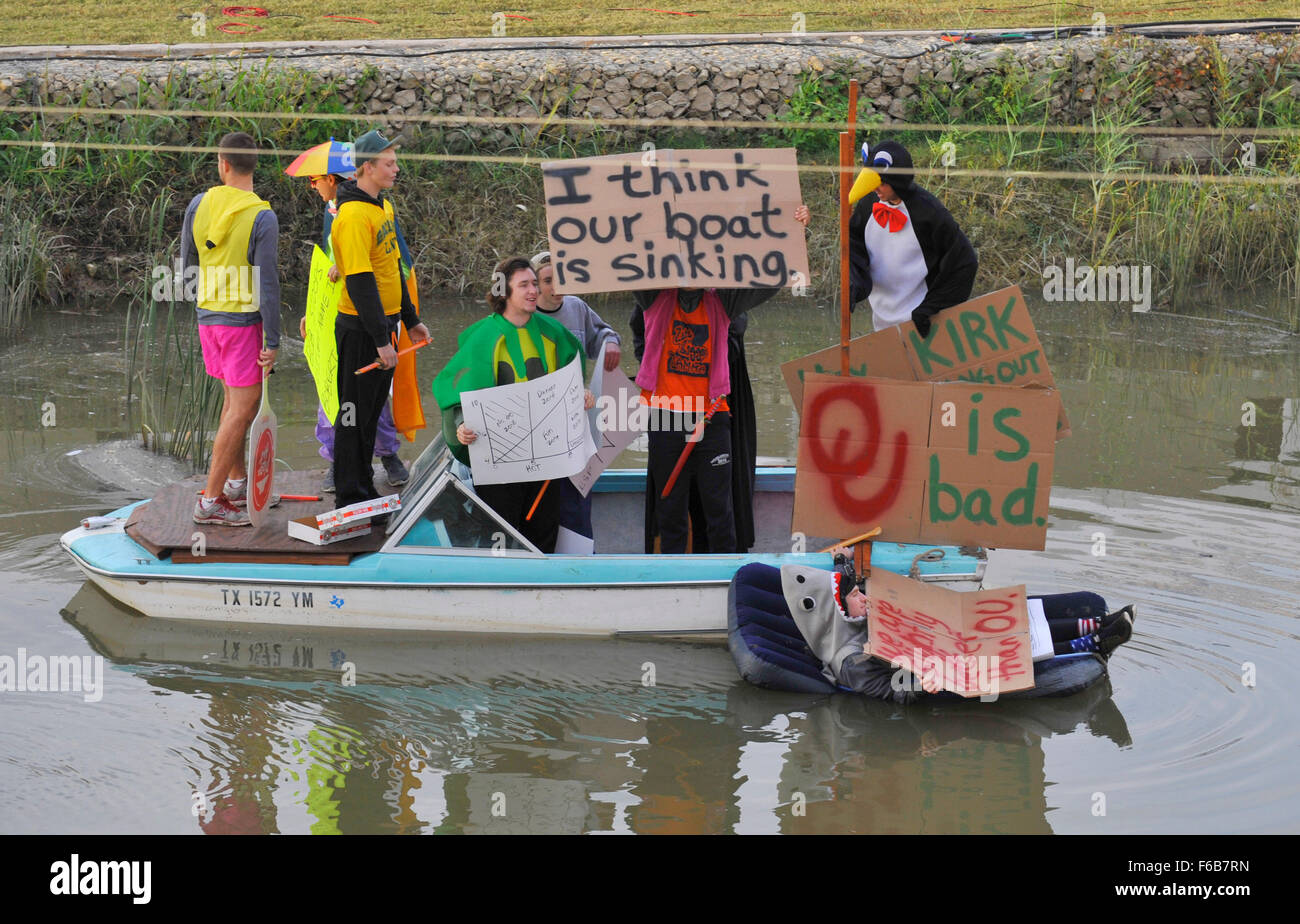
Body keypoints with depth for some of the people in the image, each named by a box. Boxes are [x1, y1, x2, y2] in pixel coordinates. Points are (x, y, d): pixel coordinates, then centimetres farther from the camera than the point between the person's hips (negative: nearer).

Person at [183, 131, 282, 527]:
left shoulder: (199, 204, 1)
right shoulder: (262, 218, -15)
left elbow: (187, 265, 10)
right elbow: (267, 283, -16)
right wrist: (272, 341, -11)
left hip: (207, 317, 6)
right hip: (244, 321, -6)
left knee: (234, 401, 20)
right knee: (243, 409, -2)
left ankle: (238, 483, 30)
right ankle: (211, 501, -3)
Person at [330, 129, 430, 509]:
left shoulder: (384, 206, 11)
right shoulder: (353, 215, -19)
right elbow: (360, 282, -23)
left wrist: (410, 319, 21)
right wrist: (381, 341, -23)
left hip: (381, 323, 9)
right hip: (360, 329, -9)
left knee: (371, 410, 16)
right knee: (355, 413, -1)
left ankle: (364, 488, 25)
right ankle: (350, 495, 7)